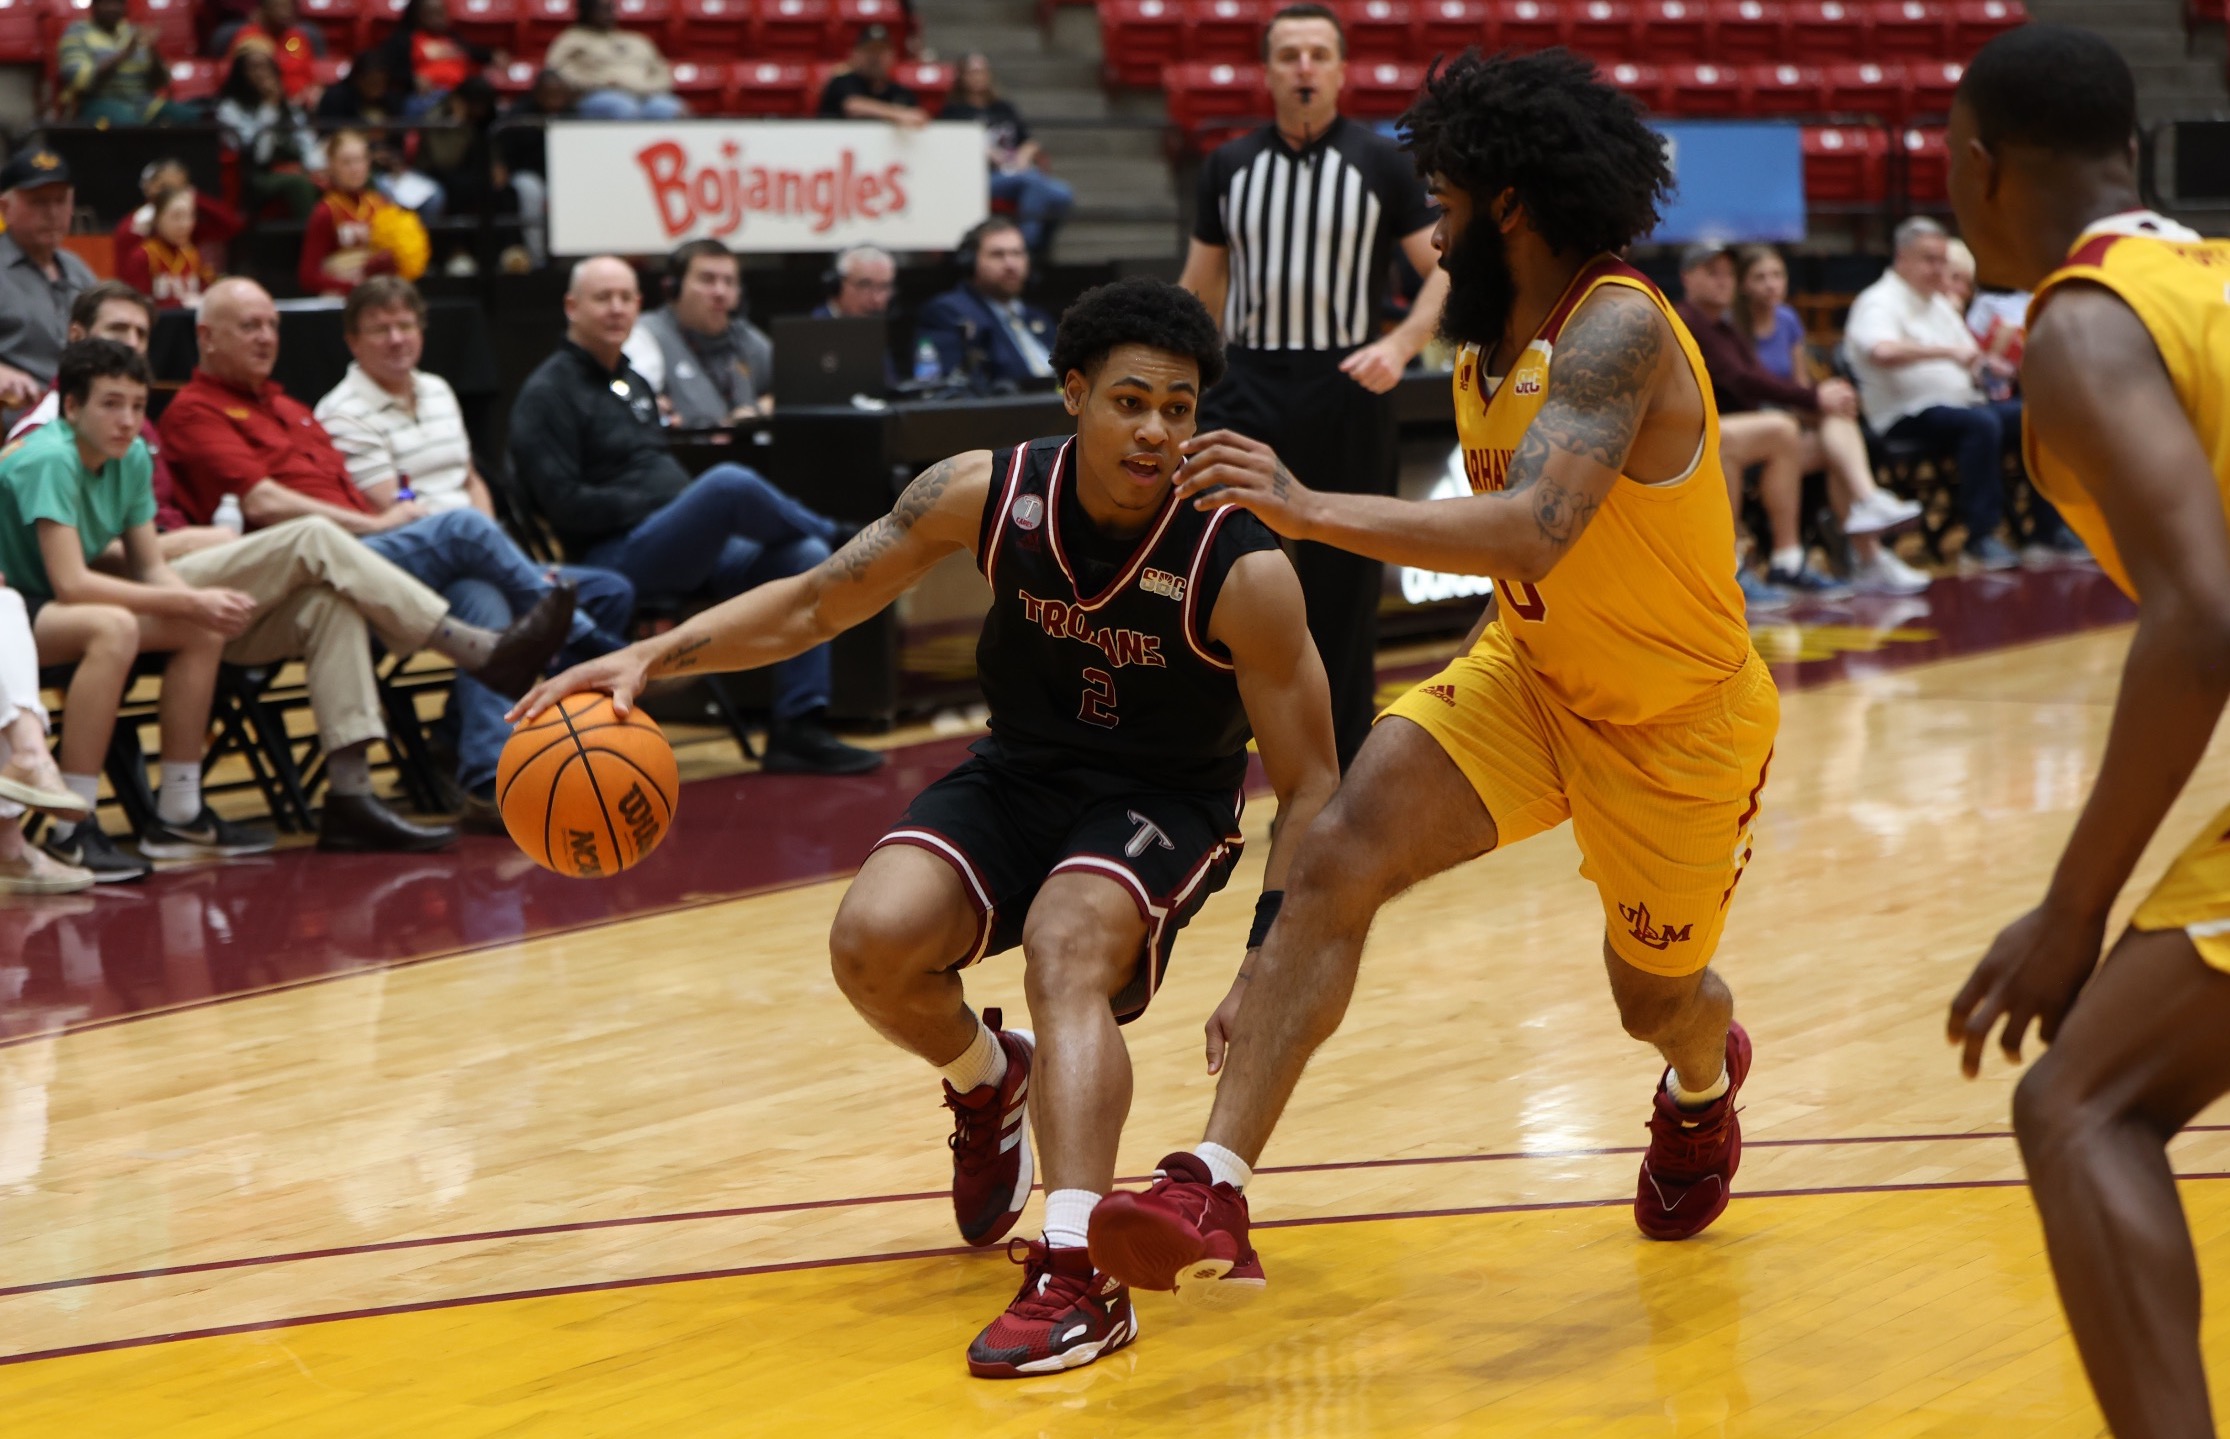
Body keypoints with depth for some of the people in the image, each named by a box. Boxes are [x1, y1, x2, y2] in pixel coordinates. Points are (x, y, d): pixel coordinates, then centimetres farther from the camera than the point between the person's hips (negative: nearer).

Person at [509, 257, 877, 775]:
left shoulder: (634, 384, 24)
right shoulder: (547, 394, -3)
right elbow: (567, 504, -14)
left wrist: (696, 506, 7)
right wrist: (668, 504, -14)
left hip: (684, 550, 9)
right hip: (617, 558, -8)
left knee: (805, 558, -14)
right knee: (730, 483, -31)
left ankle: (798, 728, -15)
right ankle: (831, 532, 1)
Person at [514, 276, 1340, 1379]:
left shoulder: (1243, 571, -23)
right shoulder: (987, 493, -15)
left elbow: (1309, 785, -15)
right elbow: (814, 602, -3)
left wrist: (1265, 969, -24)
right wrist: (650, 656, -16)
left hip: (1162, 803, -4)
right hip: (1016, 776, 4)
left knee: (1064, 953, -34)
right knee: (874, 940, -22)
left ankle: (1078, 1277, -41)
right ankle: (986, 1081, 13)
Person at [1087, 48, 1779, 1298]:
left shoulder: (1617, 330, -29)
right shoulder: (1489, 336, -2)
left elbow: (1532, 533, -44)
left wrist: (1313, 511, -47)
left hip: (1680, 722, -6)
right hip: (1530, 672, 6)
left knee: (1658, 996, 16)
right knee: (1338, 858, -20)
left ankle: (1705, 1082, 58)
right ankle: (1215, 1196, -27)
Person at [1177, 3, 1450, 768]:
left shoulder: (1380, 163, -2)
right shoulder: (1228, 165, 6)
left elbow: (1446, 271, -1)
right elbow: (1200, 287, 14)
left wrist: (1400, 345, -18)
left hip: (1345, 394, -2)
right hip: (1248, 389, 2)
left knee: (1342, 598, 6)